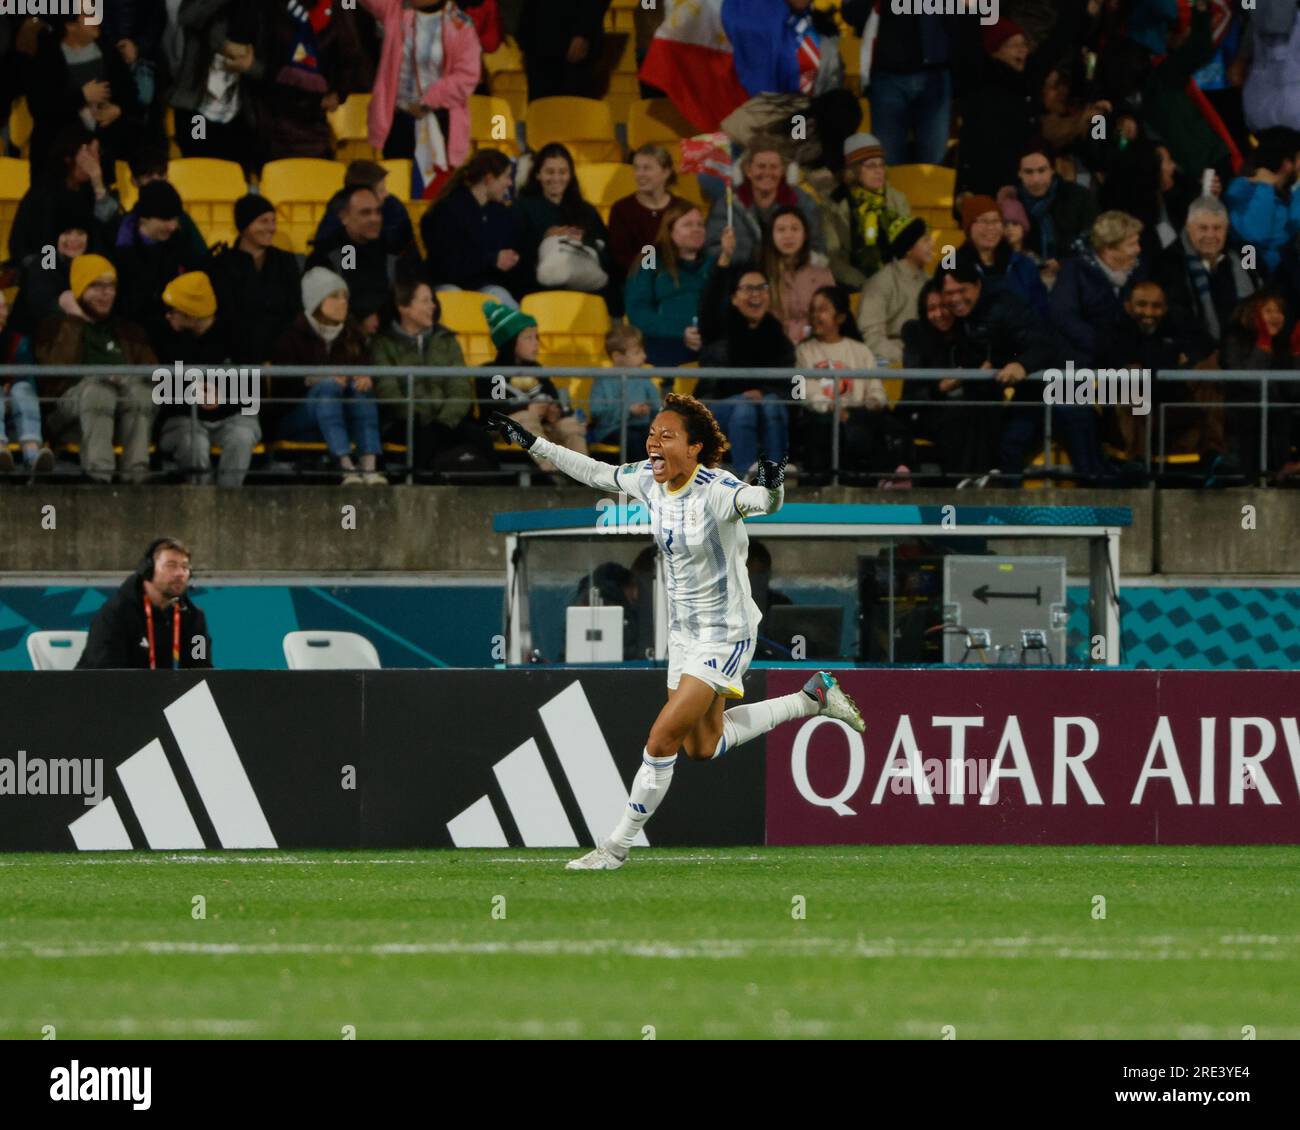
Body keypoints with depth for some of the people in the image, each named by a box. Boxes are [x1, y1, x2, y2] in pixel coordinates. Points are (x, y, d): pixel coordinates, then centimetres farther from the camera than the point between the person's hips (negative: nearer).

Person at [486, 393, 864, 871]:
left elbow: (763, 502, -45)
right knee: (702, 747, 20)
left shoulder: (716, 492, -26)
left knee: (662, 738, -12)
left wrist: (772, 488, -68)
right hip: (683, 631, 8)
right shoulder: (649, 479, -5)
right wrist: (533, 444, 15)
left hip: (726, 635, -8)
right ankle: (814, 697, 34)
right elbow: (595, 473, 13)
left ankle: (618, 846, 3)